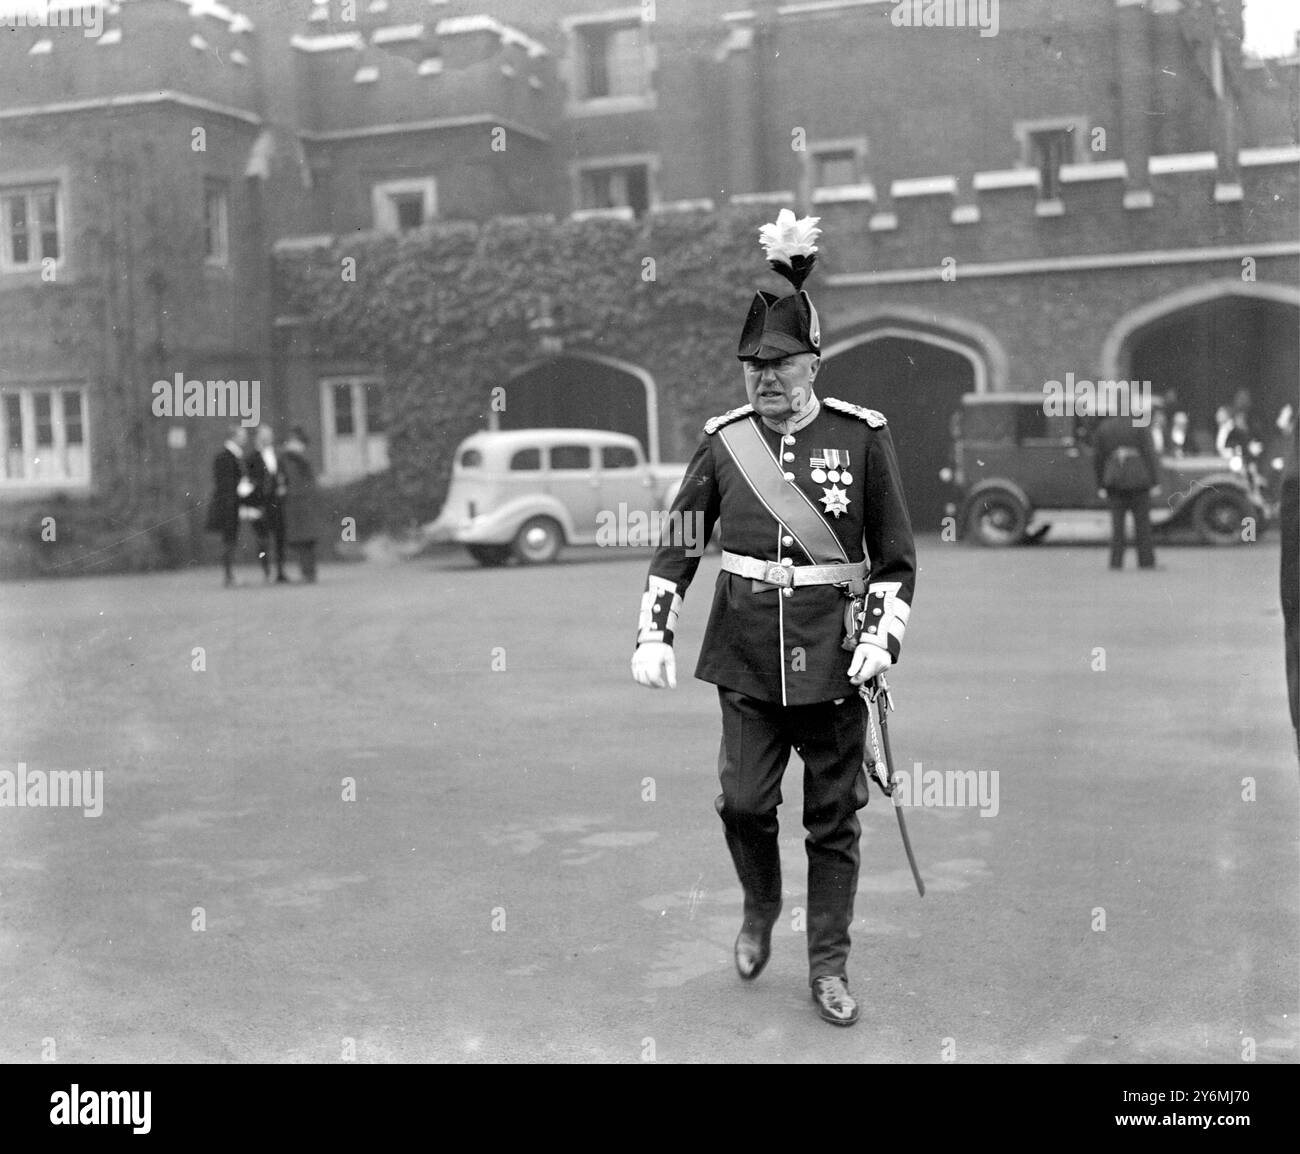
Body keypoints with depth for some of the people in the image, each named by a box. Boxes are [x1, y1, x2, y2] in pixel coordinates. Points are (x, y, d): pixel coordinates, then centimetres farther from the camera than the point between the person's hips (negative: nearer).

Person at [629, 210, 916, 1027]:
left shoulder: (862, 436, -3)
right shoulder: (724, 441, 3)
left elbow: (896, 555, 1)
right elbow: (679, 543, 6)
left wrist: (884, 637, -10)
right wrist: (653, 633, -3)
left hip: (833, 653, -1)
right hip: (747, 652, 2)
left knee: (834, 815, 7)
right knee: (744, 802, 4)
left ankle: (830, 965, 20)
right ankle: (761, 909, 34)